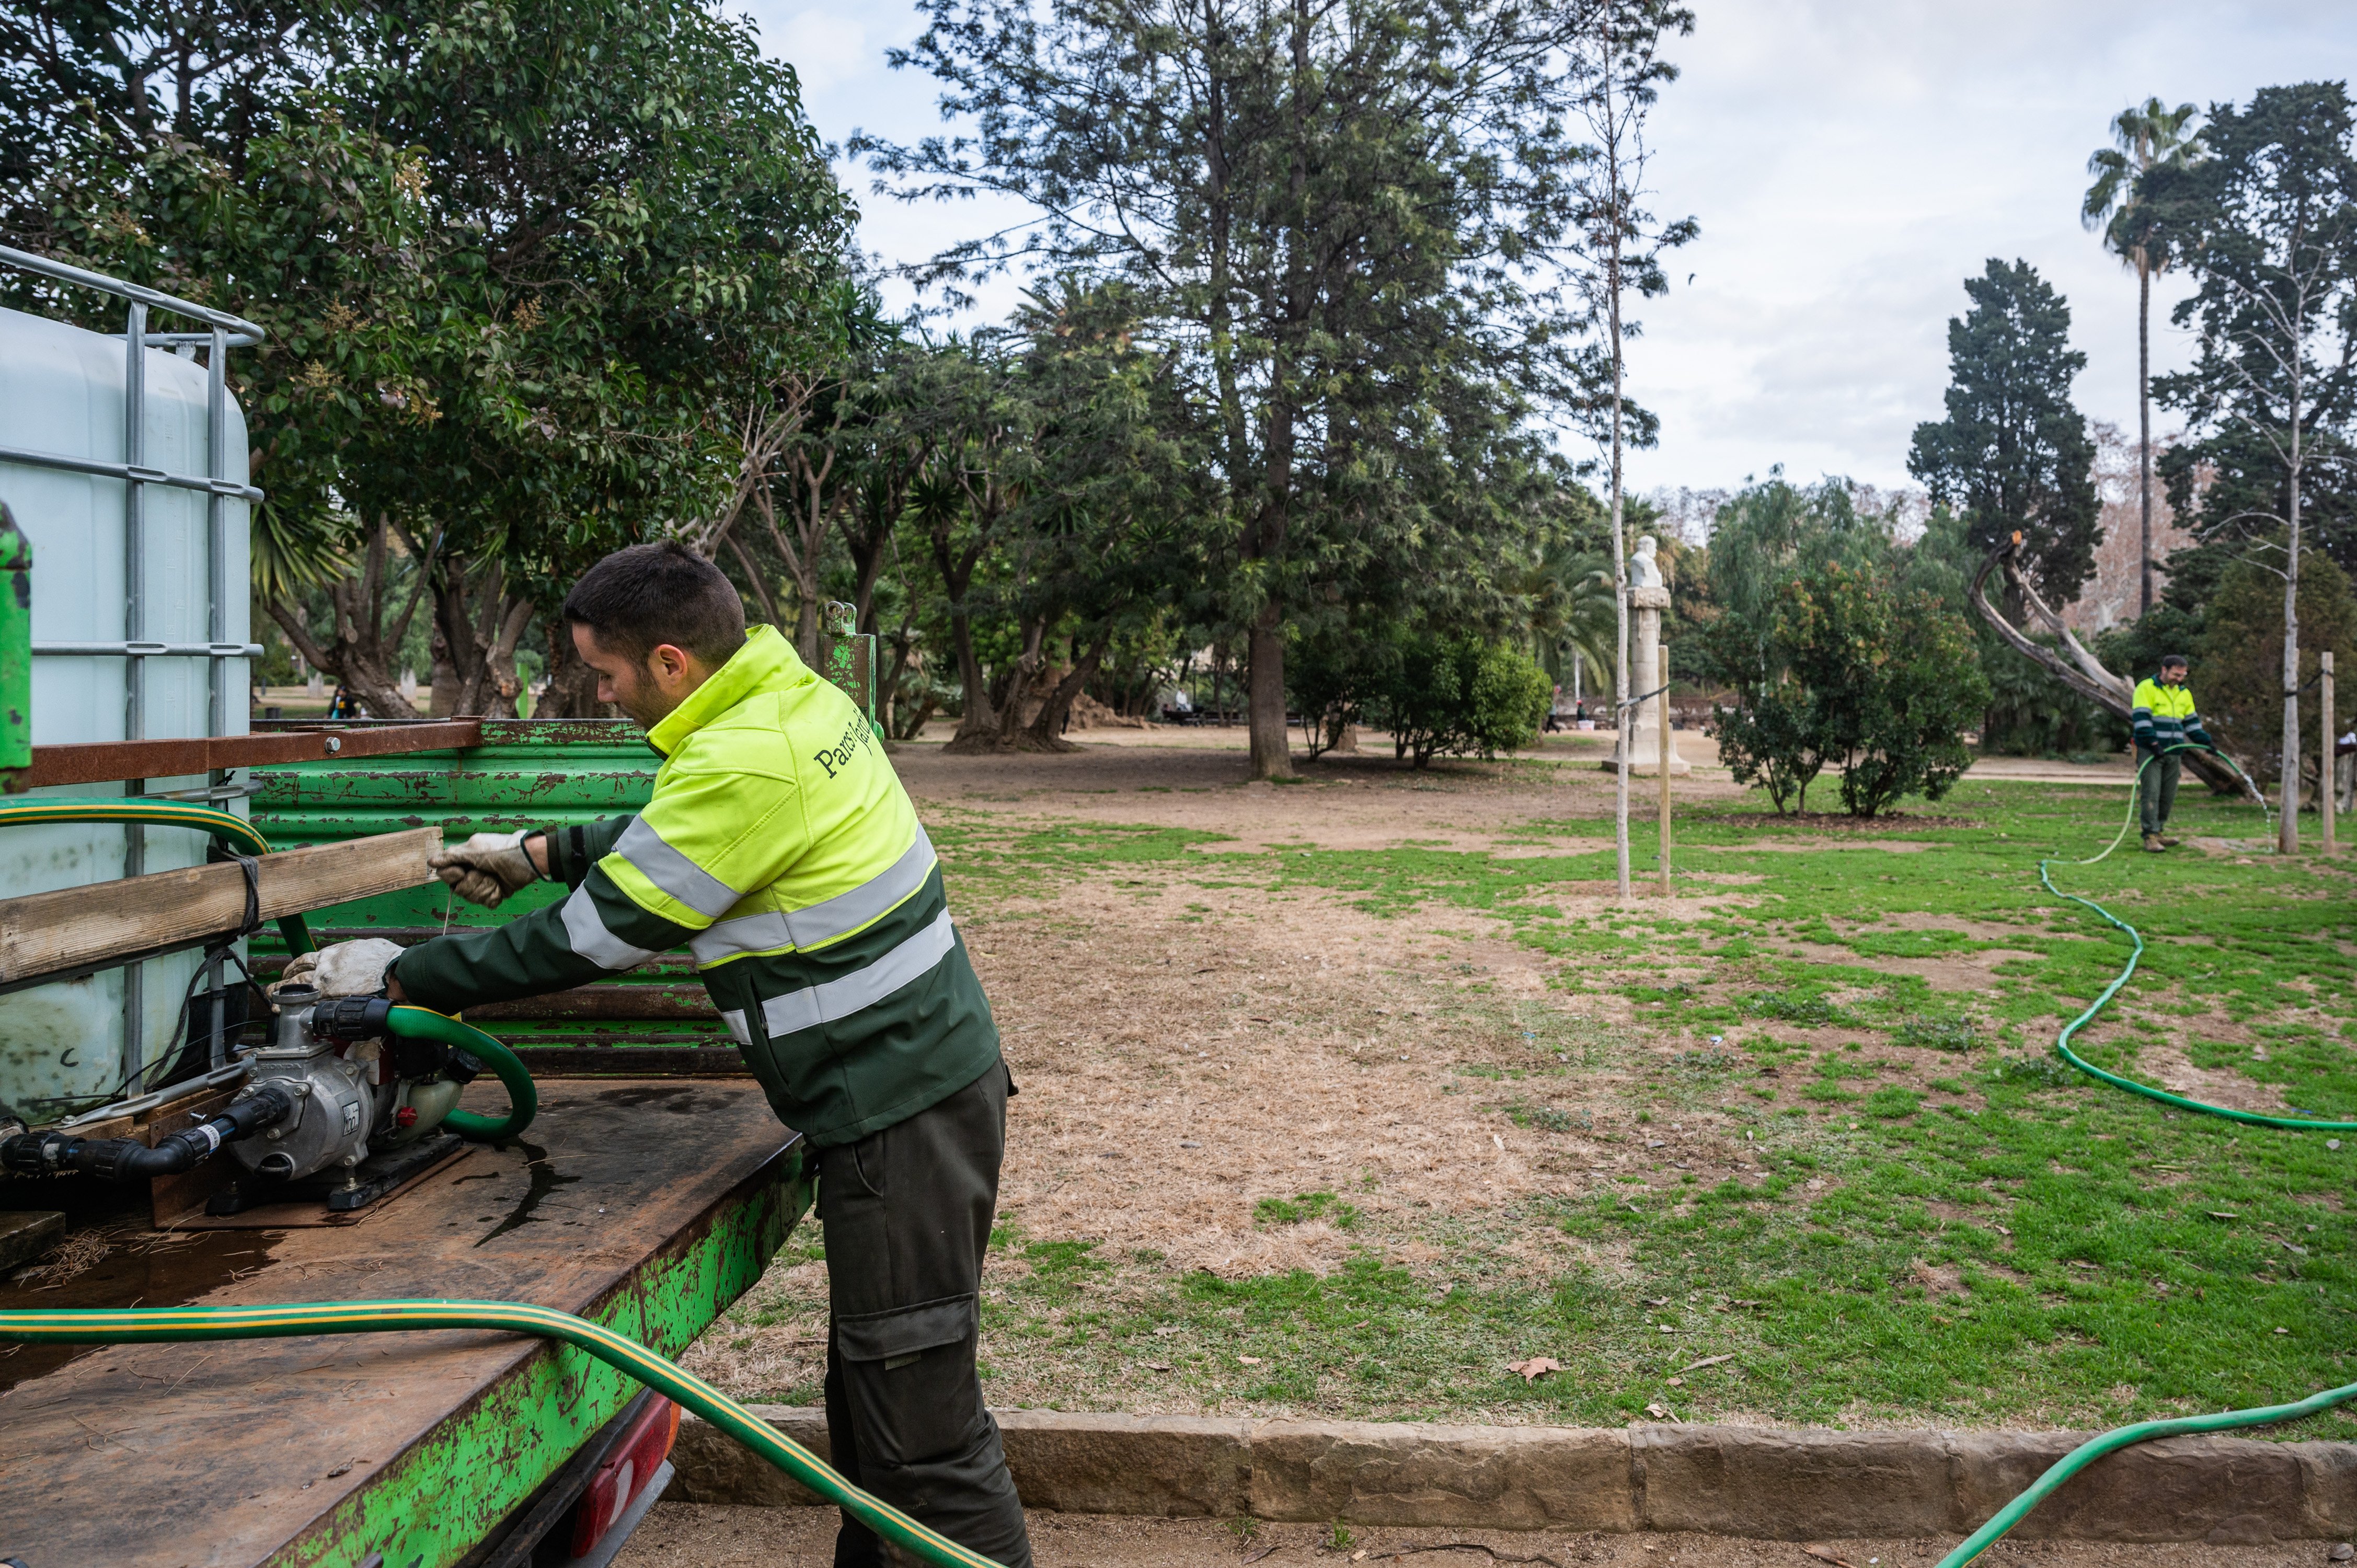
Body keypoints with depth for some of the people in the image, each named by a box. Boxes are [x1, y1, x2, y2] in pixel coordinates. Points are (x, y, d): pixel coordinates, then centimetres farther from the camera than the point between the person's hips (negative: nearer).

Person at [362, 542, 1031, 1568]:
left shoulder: (742, 765, -22)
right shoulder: (800, 698, 7)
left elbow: (590, 940, -14)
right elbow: (673, 835, 26)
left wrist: (404, 977, -2)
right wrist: (542, 852, 25)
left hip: (899, 1116, -10)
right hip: (931, 1074, 10)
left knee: (920, 1421, -1)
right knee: (869, 1396, 21)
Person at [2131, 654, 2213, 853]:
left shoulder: (2184, 693, 16)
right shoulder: (2147, 688, -5)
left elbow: (2192, 722, 23)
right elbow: (2141, 718, -14)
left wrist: (2205, 742, 11)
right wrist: (2153, 744, -23)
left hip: (2173, 753, 7)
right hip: (2150, 752, -6)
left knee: (2168, 796, 6)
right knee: (2151, 793, -10)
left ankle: (2158, 833, 16)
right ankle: (2150, 837, -10)